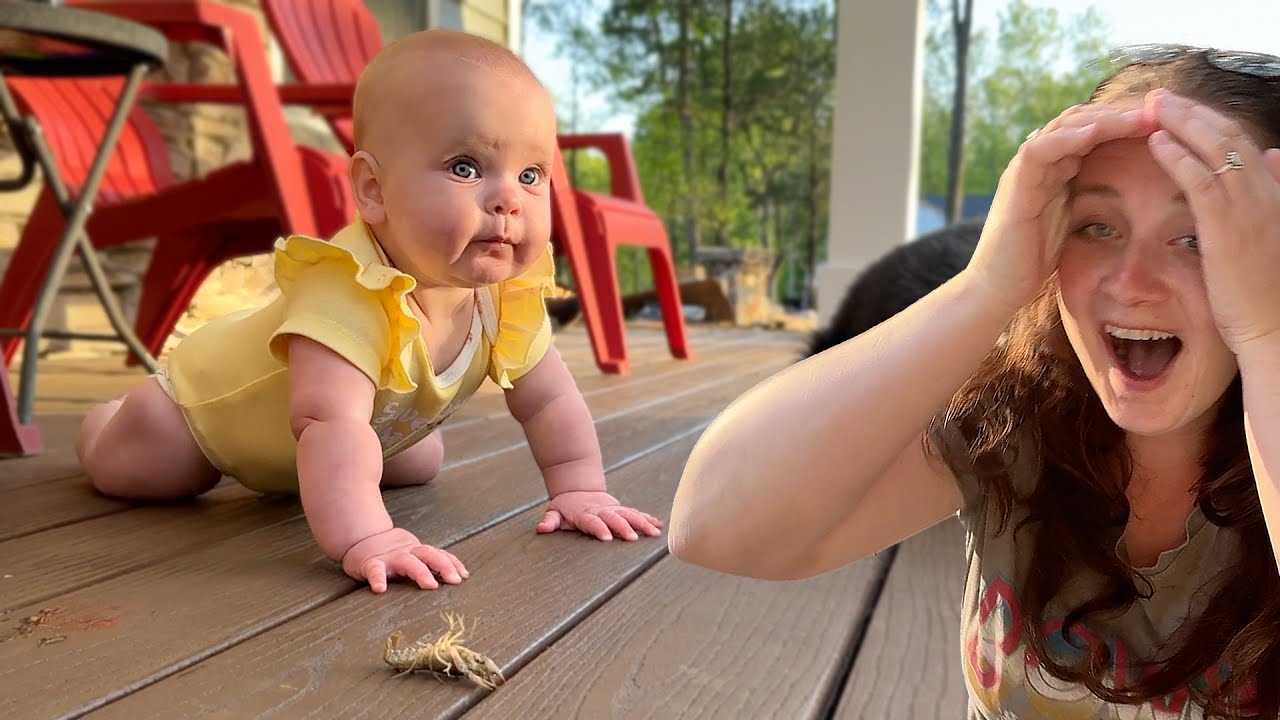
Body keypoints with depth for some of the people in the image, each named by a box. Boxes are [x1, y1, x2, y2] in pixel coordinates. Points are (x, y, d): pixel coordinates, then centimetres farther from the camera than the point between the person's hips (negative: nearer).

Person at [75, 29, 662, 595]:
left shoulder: (507, 293, -26)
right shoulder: (345, 293, -49)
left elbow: (548, 400, -16)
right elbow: (330, 424, -59)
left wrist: (579, 491, -25)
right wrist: (363, 539, -69)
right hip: (214, 389, -5)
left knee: (421, 462, 18)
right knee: (121, 467, 1)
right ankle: (108, 418, 36)